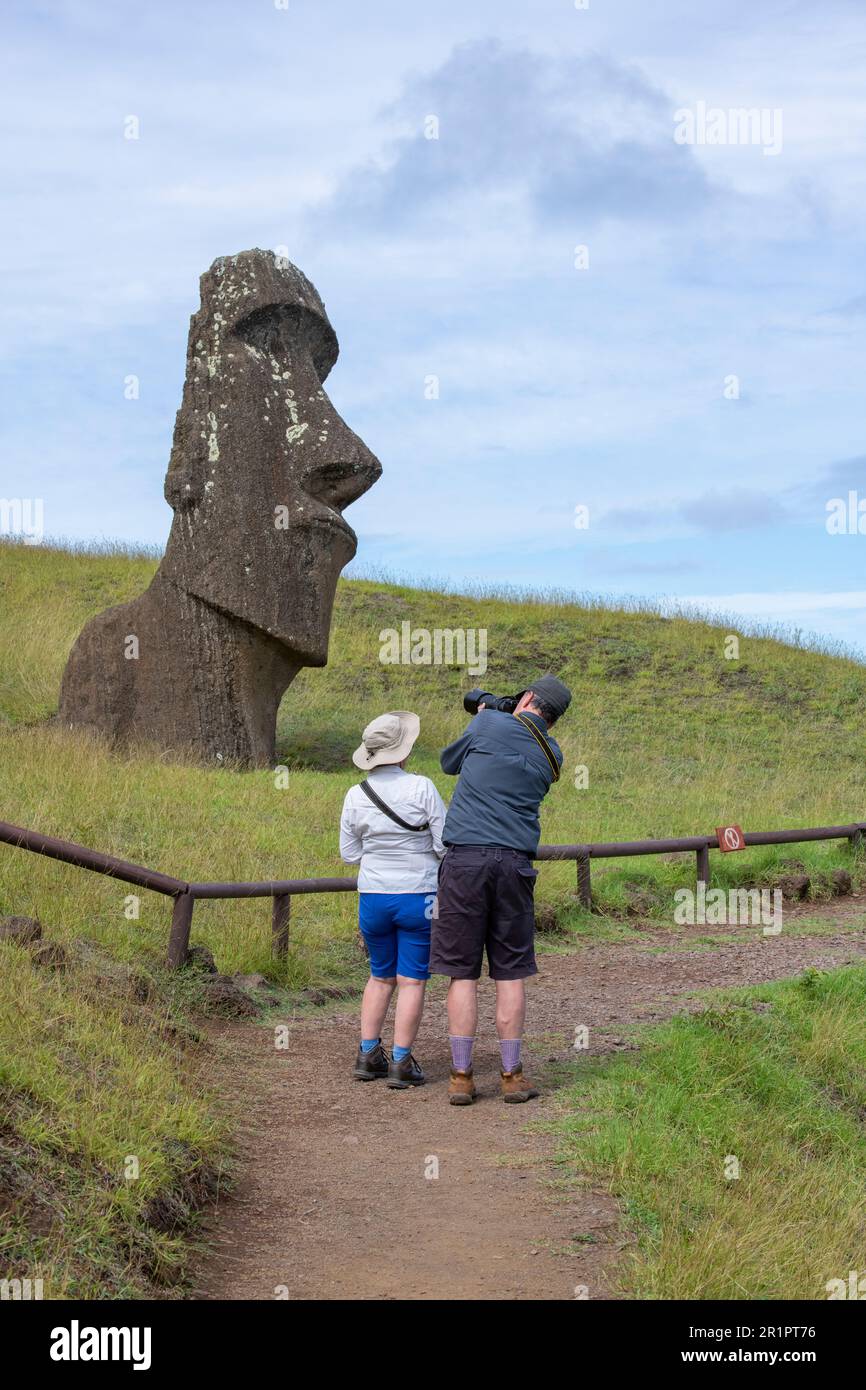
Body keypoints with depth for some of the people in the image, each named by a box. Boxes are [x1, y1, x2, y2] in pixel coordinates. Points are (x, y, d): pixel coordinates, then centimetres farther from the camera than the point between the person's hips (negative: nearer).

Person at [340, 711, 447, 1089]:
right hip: (418, 898, -3)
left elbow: (349, 853, 5)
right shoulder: (421, 788, -13)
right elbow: (446, 844, -10)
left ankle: (367, 1056, 16)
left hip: (372, 898, 4)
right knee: (411, 980, 4)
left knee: (380, 976, 19)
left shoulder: (355, 796, -3)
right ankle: (401, 1064, 2)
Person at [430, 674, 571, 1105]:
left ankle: (461, 1075, 3)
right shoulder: (551, 755, 12)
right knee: (510, 974, 8)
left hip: (464, 857, -2)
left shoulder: (490, 723, 1)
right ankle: (512, 1075, 9)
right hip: (514, 863, 2)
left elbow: (449, 761, 17)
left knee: (462, 973, 1)